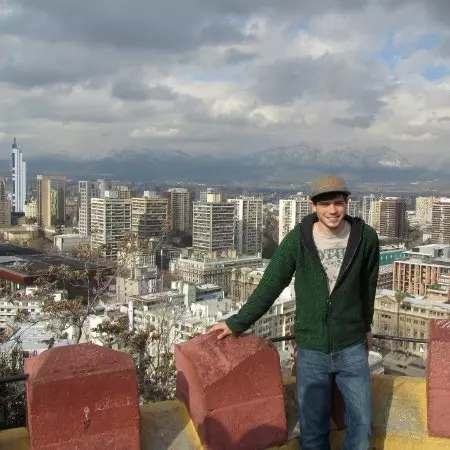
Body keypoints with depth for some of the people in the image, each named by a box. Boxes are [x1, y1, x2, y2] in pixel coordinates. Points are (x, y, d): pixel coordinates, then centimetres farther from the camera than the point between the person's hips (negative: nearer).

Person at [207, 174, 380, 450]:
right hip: (311, 350, 0)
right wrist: (237, 323, -5)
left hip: (352, 349, 1)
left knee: (361, 422, 11)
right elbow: (269, 286, -4)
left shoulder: (365, 238, -8)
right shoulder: (298, 239, -11)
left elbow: (367, 286, 8)